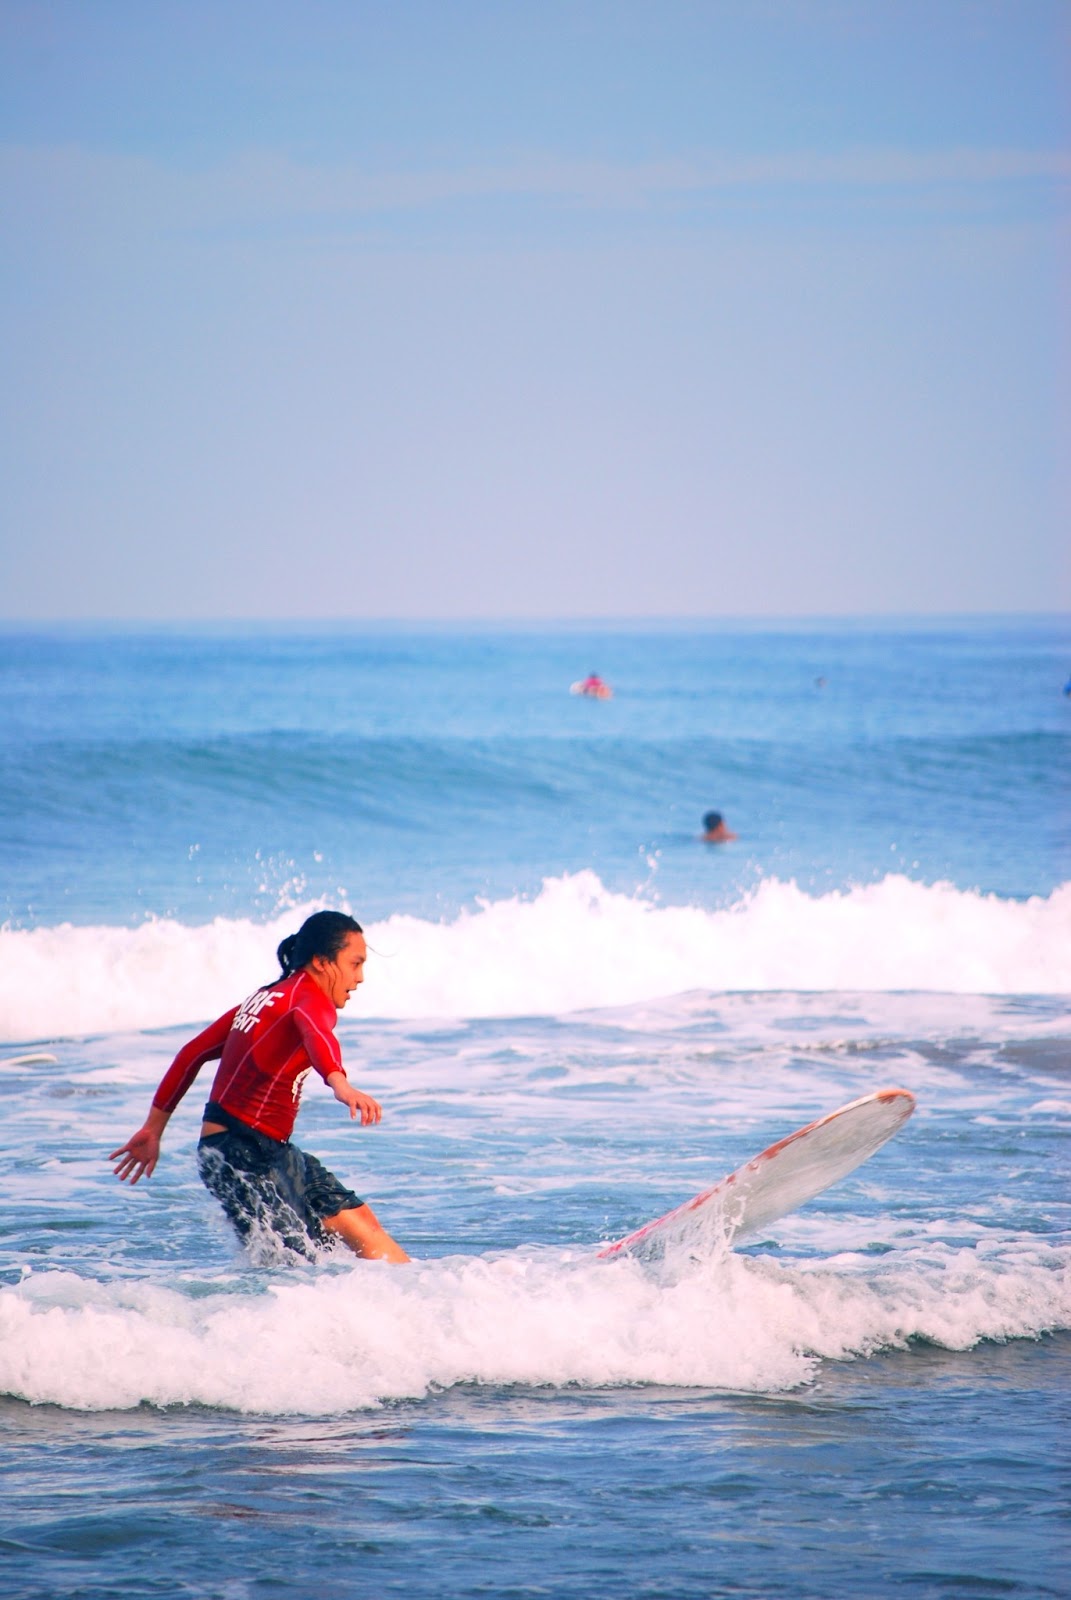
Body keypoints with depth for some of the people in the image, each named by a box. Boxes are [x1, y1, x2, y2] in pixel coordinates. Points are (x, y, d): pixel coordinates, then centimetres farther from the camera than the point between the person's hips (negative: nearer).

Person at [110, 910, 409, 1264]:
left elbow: (193, 1053, 22)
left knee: (360, 1222, 8)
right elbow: (315, 1034, -37)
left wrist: (153, 1129, 27)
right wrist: (340, 1084, -57)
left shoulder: (267, 997, 17)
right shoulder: (311, 998, -11)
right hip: (244, 1154, -10)